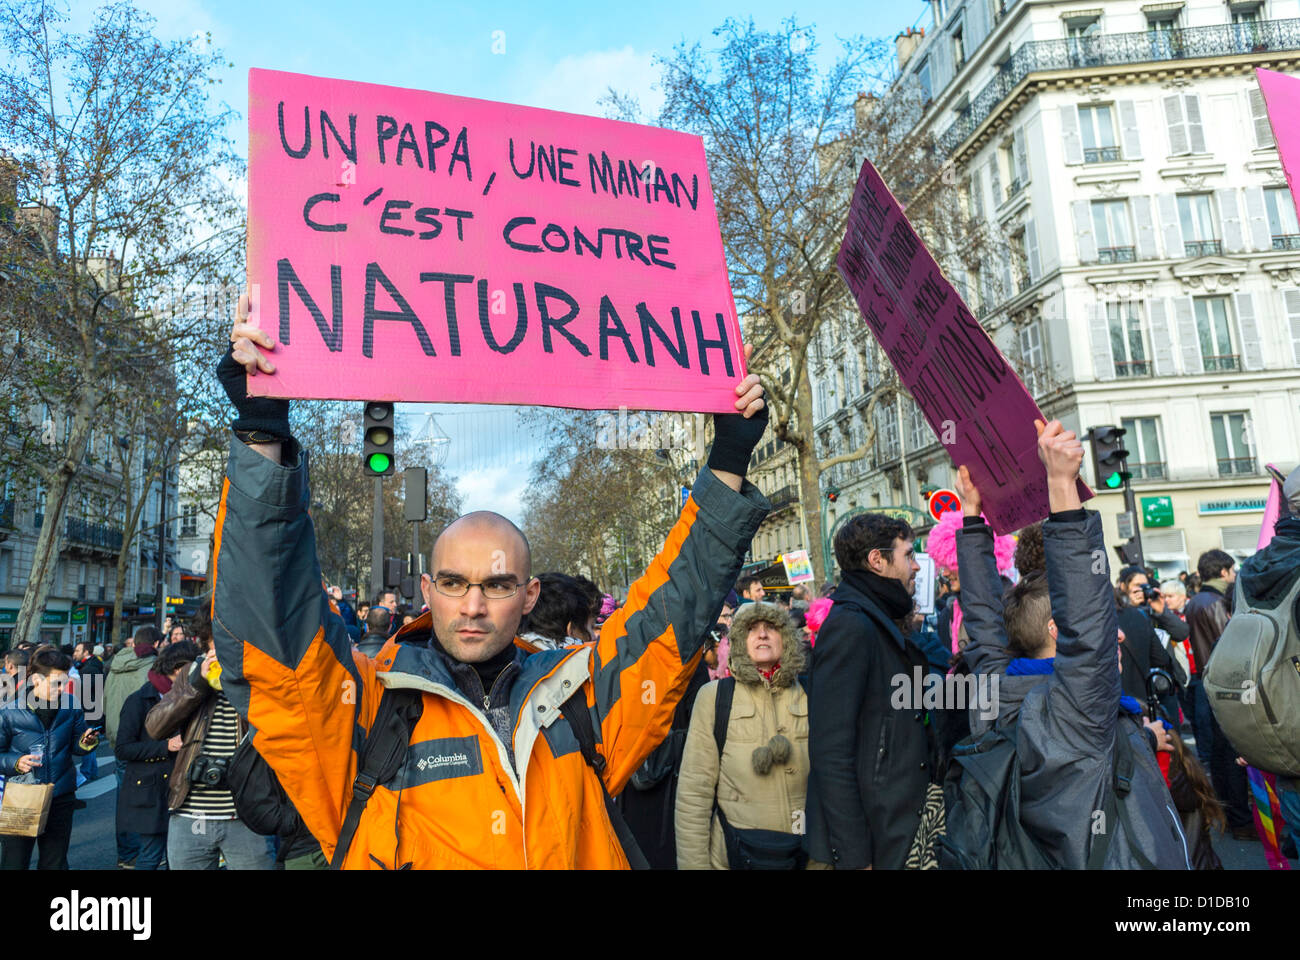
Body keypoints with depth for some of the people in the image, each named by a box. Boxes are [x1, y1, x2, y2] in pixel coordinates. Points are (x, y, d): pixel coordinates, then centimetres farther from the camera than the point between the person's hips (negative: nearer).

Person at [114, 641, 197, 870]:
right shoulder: (140, 700, -8)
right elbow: (123, 749, -12)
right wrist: (165, 746, -19)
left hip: (174, 788, 6)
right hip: (148, 790, -6)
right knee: (152, 853, -3)